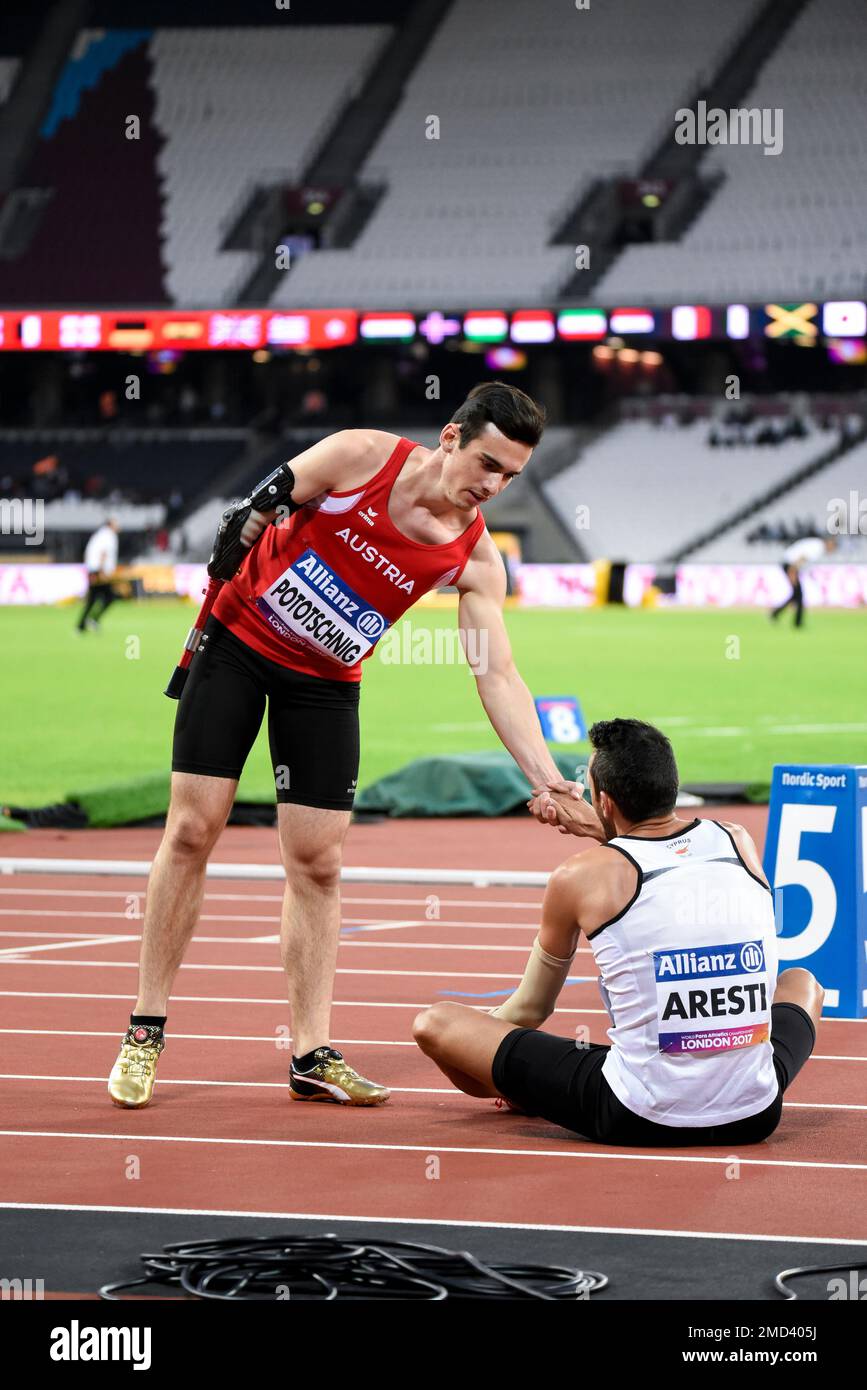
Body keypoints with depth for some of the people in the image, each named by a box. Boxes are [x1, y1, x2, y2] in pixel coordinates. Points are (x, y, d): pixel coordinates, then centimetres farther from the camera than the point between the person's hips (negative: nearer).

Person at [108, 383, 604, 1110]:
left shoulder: (475, 558, -12)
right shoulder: (360, 455, -20)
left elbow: (499, 675, -13)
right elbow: (253, 513, -7)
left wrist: (549, 782, -22)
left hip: (325, 685, 3)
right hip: (239, 642, -3)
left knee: (318, 861, -2)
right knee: (192, 831, -6)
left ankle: (313, 1055, 3)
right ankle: (145, 1035, 1)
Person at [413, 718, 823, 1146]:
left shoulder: (580, 877, -5)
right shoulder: (740, 844, 4)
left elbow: (531, 1009, 10)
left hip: (640, 1122, -5)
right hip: (754, 1117, 5)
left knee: (434, 1023, 5)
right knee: (801, 983, 37)